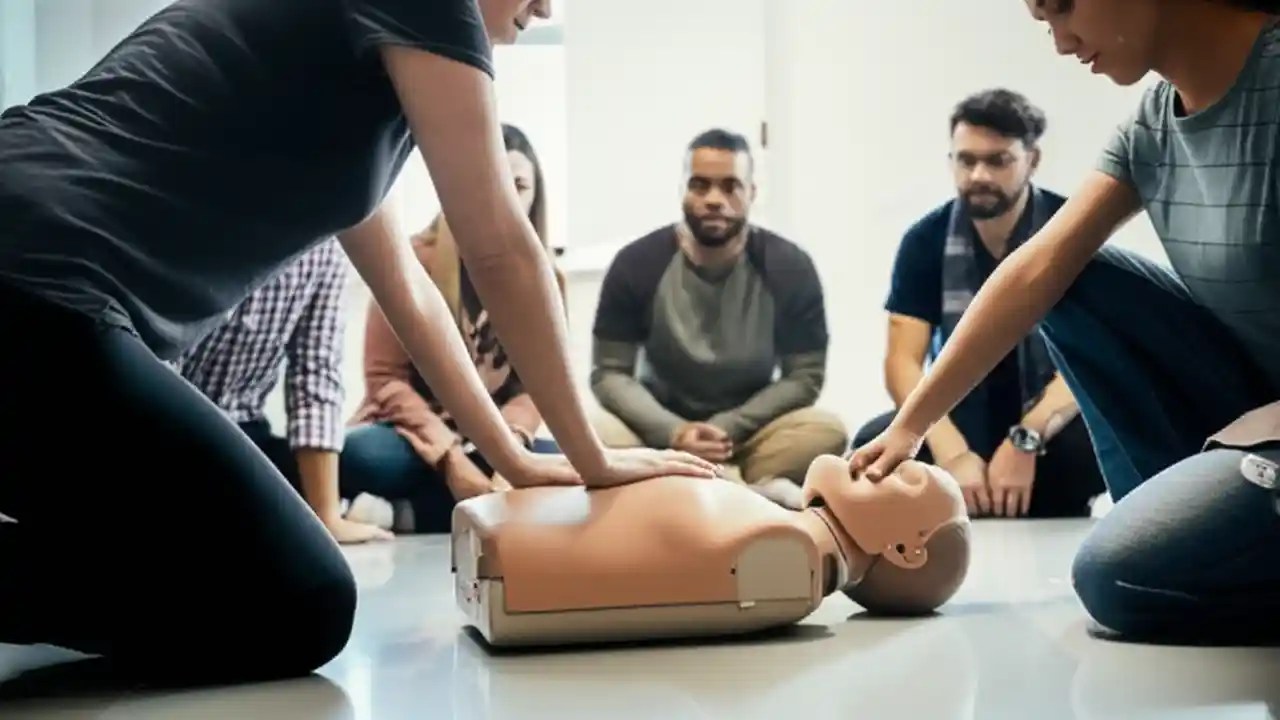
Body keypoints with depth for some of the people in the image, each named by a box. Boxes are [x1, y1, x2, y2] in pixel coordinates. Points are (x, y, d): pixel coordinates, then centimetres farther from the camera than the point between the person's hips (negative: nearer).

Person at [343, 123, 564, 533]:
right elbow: (385, 380, -9)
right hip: (415, 436, -3)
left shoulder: (545, 279, 4)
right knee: (359, 455, -39)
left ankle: (416, 511, -20)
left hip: (488, 444, 4)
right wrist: (449, 457, -23)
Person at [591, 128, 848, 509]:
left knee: (827, 431, -29)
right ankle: (754, 489, -36)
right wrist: (674, 432, -25)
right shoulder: (637, 263, -8)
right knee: (594, 432, -32)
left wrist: (727, 428, -19)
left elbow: (804, 377, -6)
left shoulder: (789, 267, -7)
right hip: (661, 431, 0)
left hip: (750, 430, 0)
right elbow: (609, 374, -8)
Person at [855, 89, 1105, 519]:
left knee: (1091, 443, -36)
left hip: (1050, 420, -2)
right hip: (963, 418, 2)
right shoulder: (926, 240, -5)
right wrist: (951, 451, -29)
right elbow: (902, 360, -11)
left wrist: (1027, 440, -34)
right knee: (872, 448, -28)